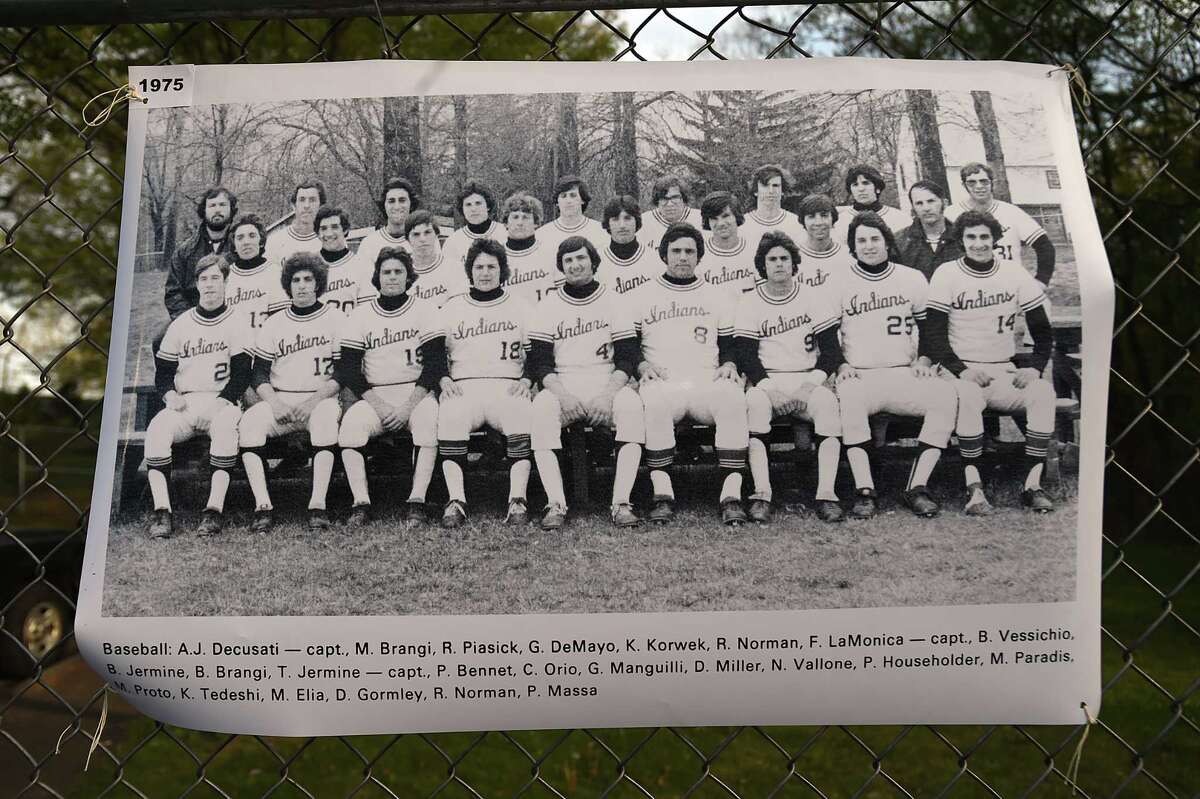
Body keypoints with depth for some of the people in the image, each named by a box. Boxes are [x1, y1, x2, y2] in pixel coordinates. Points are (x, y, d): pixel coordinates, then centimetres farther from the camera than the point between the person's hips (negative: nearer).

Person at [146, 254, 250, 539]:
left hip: (222, 402, -3)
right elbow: (163, 370, 17)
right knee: (157, 428, -28)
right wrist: (170, 394, -4)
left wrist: (220, 403, -16)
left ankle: (214, 510, -35)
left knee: (225, 426, -37)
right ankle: (162, 513, -28)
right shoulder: (180, 324, 15)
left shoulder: (237, 323, 4)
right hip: (184, 403, 3)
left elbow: (241, 374, -3)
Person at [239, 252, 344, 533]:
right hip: (279, 401, 3)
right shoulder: (274, 323, 16)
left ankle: (317, 506, -38)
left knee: (327, 415, -36)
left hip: (320, 399, -3)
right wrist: (274, 403, -9)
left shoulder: (336, 319, 7)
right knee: (249, 420, -26)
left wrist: (314, 401, -14)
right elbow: (259, 374, 11)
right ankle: (263, 507, -29)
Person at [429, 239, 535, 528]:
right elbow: (433, 352, 11)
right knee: (450, 416, -33)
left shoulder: (520, 308, 18)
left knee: (522, 415, -34)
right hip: (463, 387, 1)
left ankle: (518, 500, -33)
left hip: (508, 387, 0)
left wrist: (526, 379, -8)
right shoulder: (451, 307, 19)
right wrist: (443, 378, -8)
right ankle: (456, 501, -31)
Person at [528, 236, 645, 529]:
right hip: (562, 387, 0)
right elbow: (539, 362, 2)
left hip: (607, 384, 0)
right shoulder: (549, 305, 10)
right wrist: (561, 393, -17)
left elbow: (627, 358, 2)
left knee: (631, 405, -32)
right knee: (541, 408, -32)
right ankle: (556, 505, -32)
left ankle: (621, 504, -32)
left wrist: (608, 394, -16)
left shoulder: (613, 300, 9)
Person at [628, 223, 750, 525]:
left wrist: (728, 365, -2)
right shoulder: (641, 297, 16)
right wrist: (642, 366, -7)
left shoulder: (718, 297, 22)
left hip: (708, 383, 1)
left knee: (733, 399, -33)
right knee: (654, 402, -37)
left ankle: (731, 496, -32)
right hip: (662, 383, -1)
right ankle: (662, 494, -30)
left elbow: (730, 347, 19)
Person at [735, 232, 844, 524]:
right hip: (766, 380, 0)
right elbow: (745, 355, -1)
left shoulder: (813, 297, 9)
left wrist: (814, 381, -13)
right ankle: (761, 495, -35)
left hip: (808, 380, 1)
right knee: (755, 401, -34)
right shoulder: (749, 302, 7)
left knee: (826, 401, -32)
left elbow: (830, 347, 4)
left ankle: (826, 494, -32)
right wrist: (769, 386, -16)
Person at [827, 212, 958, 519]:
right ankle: (864, 491, -31)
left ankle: (916, 487, -21)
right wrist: (841, 365, -7)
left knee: (946, 396, -26)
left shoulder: (912, 278, 13)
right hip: (859, 377, -2)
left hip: (905, 375, 2)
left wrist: (923, 359, 0)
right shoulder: (840, 284, 9)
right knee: (848, 399, -36)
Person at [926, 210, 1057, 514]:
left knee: (1043, 392, -25)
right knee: (969, 396, -36)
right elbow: (935, 334, -5)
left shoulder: (1015, 273, 7)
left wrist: (1035, 368, -6)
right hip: (961, 371, -3)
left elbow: (1042, 329, 11)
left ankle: (1032, 486, -20)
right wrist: (961, 371, -18)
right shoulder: (946, 275, 0)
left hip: (1005, 372, 3)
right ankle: (974, 487, -28)